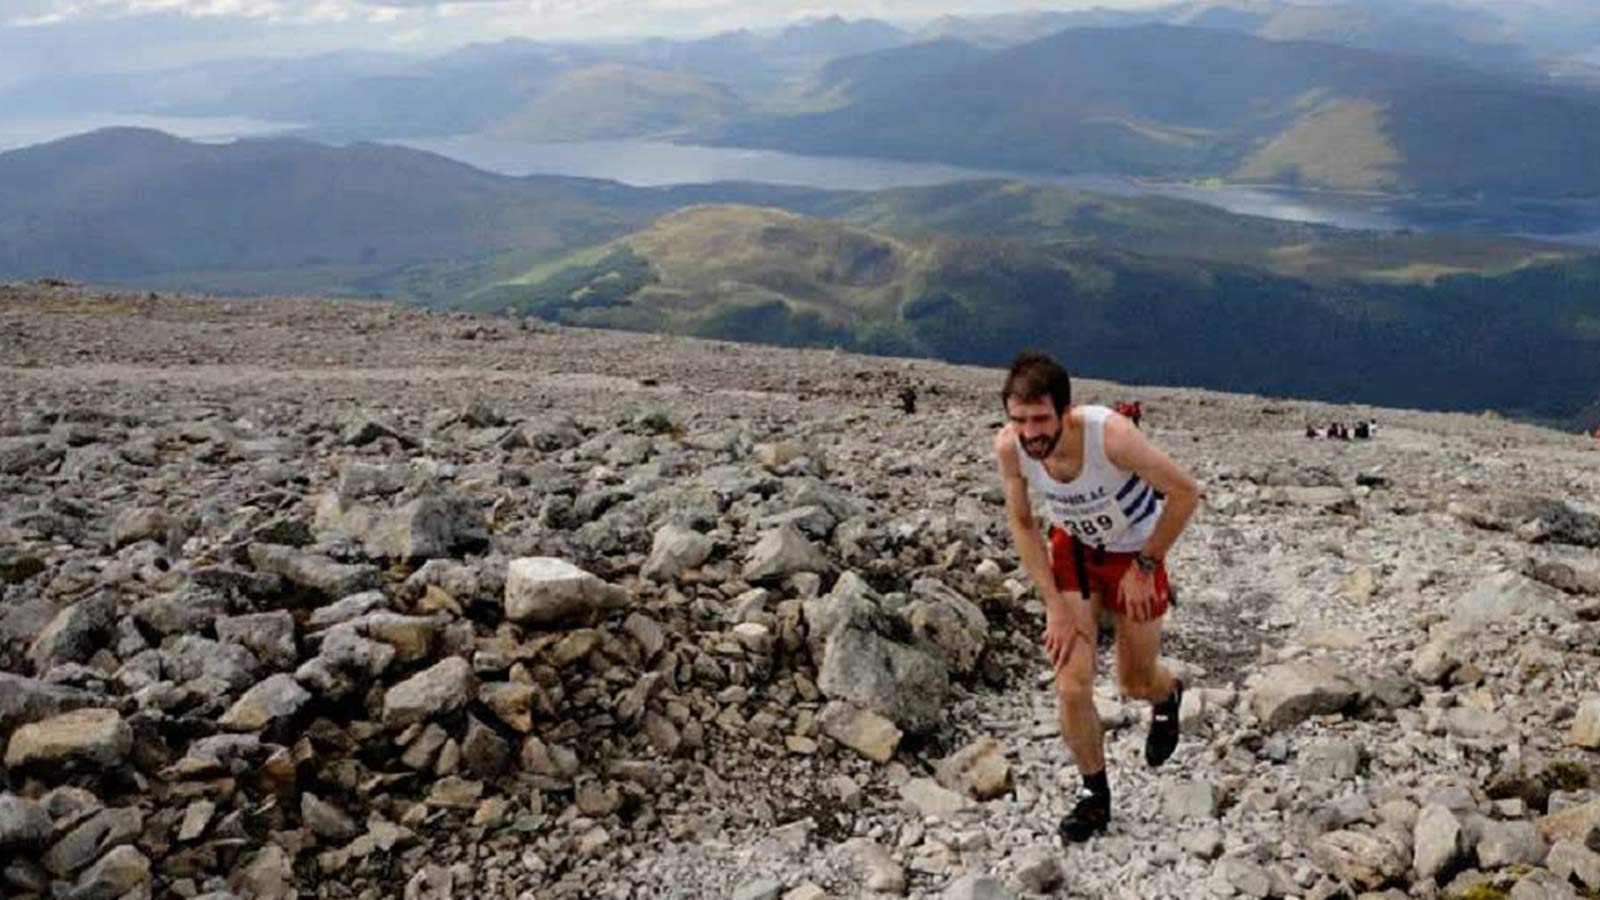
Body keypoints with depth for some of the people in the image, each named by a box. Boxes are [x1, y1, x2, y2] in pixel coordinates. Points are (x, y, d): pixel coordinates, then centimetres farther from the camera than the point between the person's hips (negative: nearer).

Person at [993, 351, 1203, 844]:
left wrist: (1145, 567, -16)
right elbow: (1022, 524, -9)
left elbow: (1185, 493, -23)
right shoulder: (1009, 446, -26)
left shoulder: (1110, 435, -38)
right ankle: (1094, 794, 17)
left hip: (1134, 551, -2)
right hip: (1072, 548, 2)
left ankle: (1168, 695, 53)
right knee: (1072, 686, -8)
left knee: (1136, 682, 14)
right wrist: (1055, 607, -12)